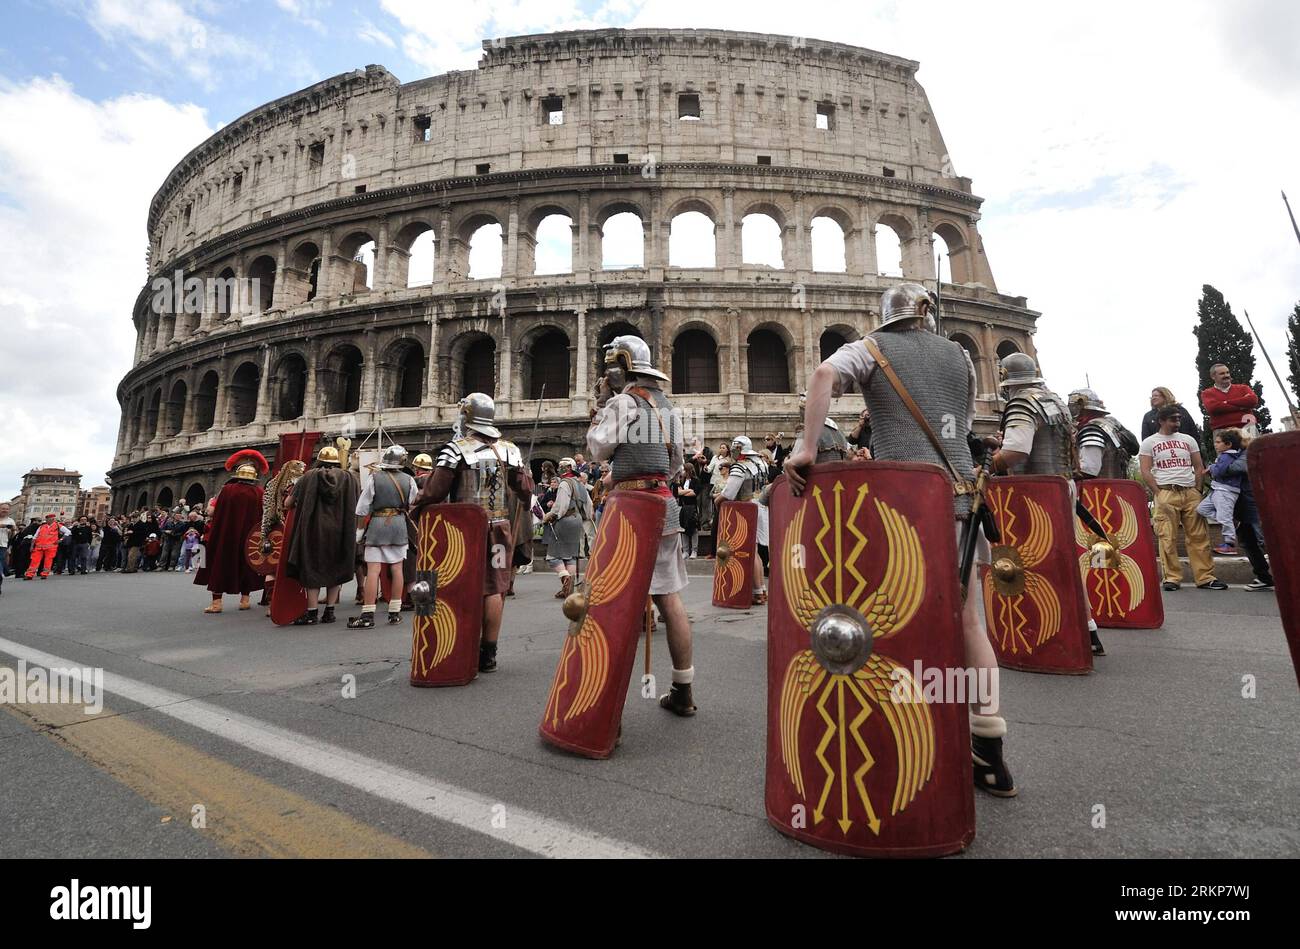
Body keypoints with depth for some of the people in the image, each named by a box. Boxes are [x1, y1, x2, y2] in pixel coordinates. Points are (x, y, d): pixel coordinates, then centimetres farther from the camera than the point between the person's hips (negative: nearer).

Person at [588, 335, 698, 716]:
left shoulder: (623, 402, -5)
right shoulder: (667, 406, 18)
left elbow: (599, 450, -3)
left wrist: (601, 406, 6)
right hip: (664, 502, 7)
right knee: (669, 597, 9)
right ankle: (683, 692, 15)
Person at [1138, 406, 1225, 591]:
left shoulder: (1188, 440, 17)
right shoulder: (1149, 442, 6)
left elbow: (1199, 468, 16)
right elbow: (1145, 472, -1)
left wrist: (1197, 491, 4)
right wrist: (1158, 494, -9)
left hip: (1190, 492, 4)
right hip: (1165, 492, -4)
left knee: (1199, 536, 0)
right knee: (1168, 538, -7)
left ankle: (1206, 577, 4)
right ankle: (1172, 578, -3)